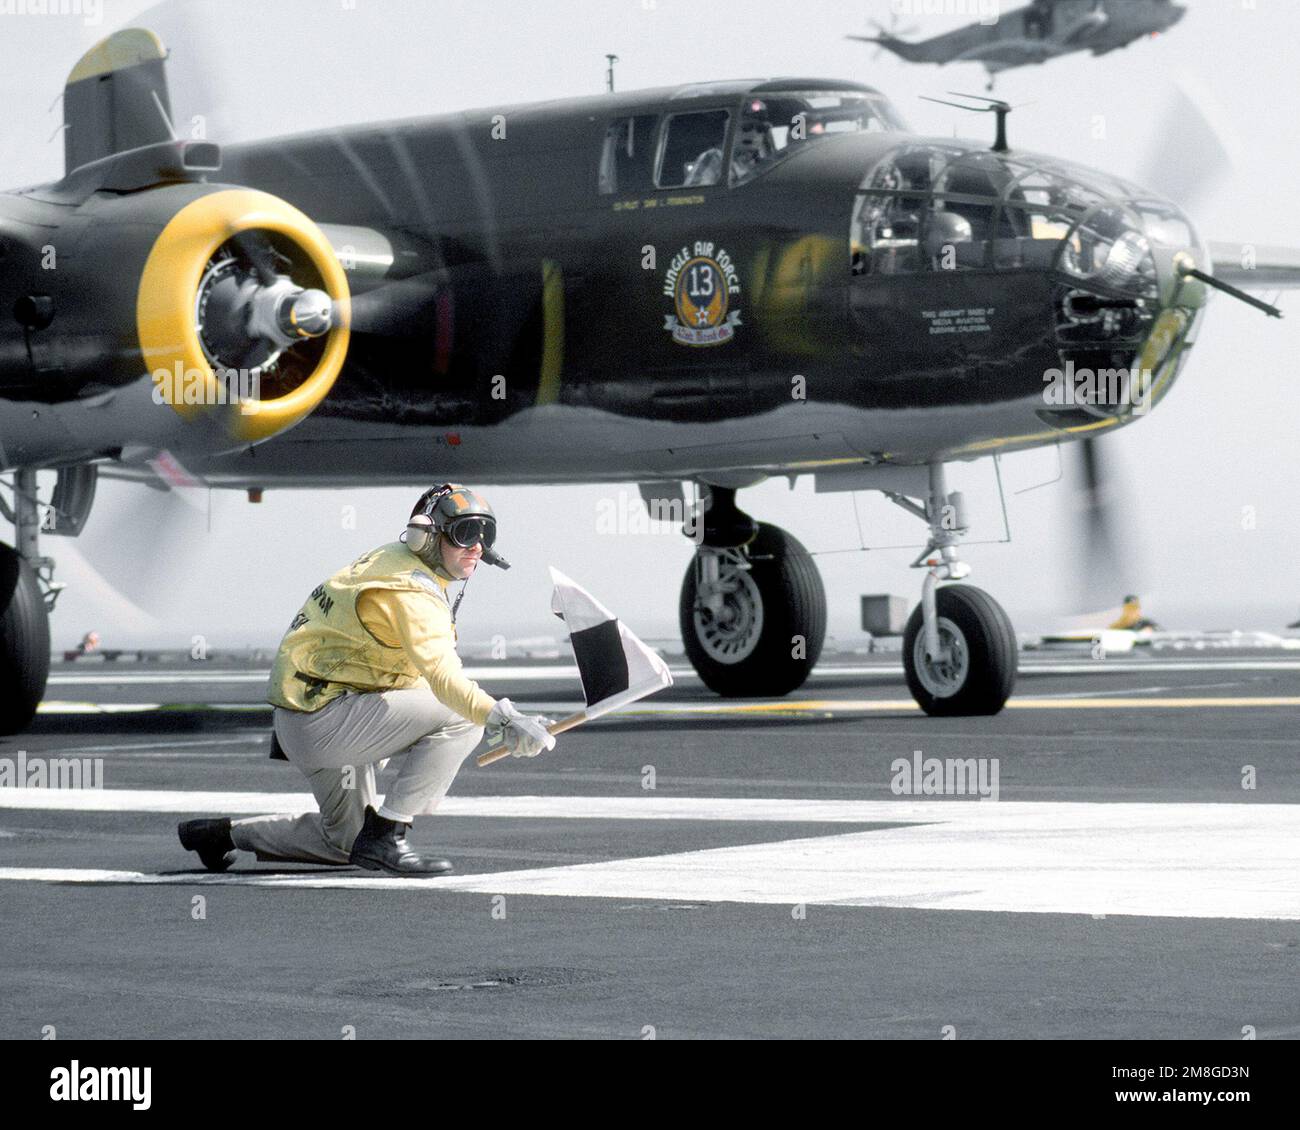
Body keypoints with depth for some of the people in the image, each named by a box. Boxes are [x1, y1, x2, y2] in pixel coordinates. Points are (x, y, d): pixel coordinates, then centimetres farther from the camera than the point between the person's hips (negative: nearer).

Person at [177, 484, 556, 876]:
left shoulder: (390, 559, 12)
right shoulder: (412, 591, -20)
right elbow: (441, 674, -35)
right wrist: (502, 720, -43)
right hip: (323, 722, -11)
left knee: (345, 840, 26)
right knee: (461, 718, -20)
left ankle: (223, 833, 31)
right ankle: (384, 837, -17)